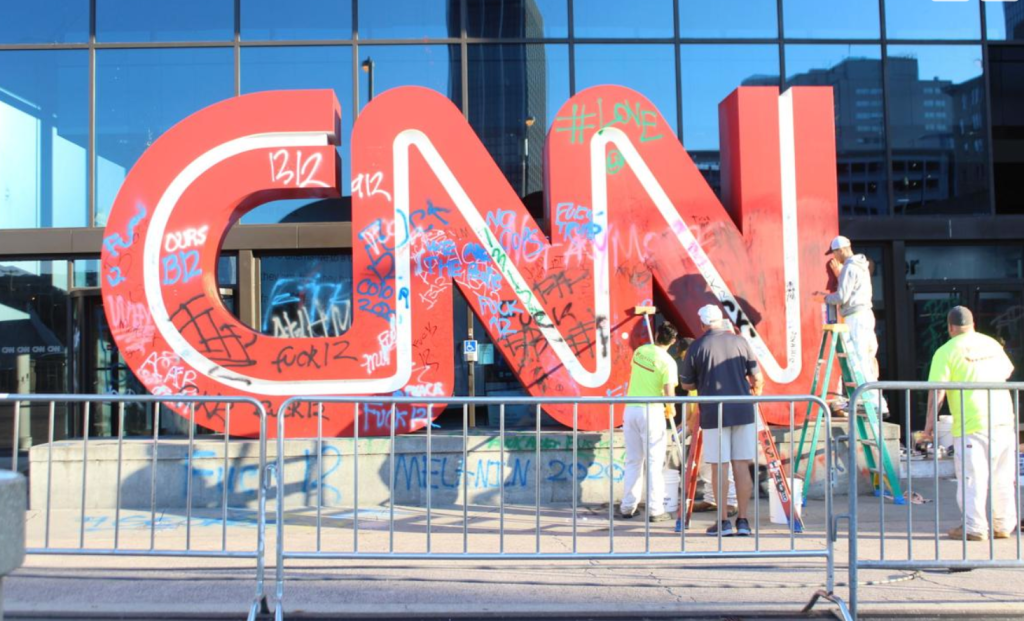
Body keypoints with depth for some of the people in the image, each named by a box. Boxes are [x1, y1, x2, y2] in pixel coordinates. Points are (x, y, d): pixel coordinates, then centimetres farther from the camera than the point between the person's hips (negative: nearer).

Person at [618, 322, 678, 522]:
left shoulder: (639, 351, 5)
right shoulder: (668, 361, -10)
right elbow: (669, 393, -16)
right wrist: (671, 409, 3)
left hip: (631, 409, 5)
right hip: (652, 411, -5)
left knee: (633, 461, 12)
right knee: (654, 462, 2)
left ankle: (628, 507, 15)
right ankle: (655, 509, 2)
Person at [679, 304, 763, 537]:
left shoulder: (697, 347, 0)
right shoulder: (740, 342, 5)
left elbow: (686, 384, 7)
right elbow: (757, 378, 6)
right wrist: (755, 394, 27)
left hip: (713, 414, -2)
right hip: (742, 412, 2)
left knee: (719, 467, 2)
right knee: (742, 466, 6)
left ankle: (723, 521, 5)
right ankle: (743, 520, 9)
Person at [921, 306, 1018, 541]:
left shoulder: (946, 351, -7)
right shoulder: (992, 343, 11)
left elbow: (936, 392, -11)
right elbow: (1007, 371, 29)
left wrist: (929, 424, -5)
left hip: (971, 424, -6)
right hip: (1004, 419, 6)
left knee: (972, 477, 0)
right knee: (1002, 477, 13)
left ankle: (975, 528, 2)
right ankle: (1003, 525, 19)